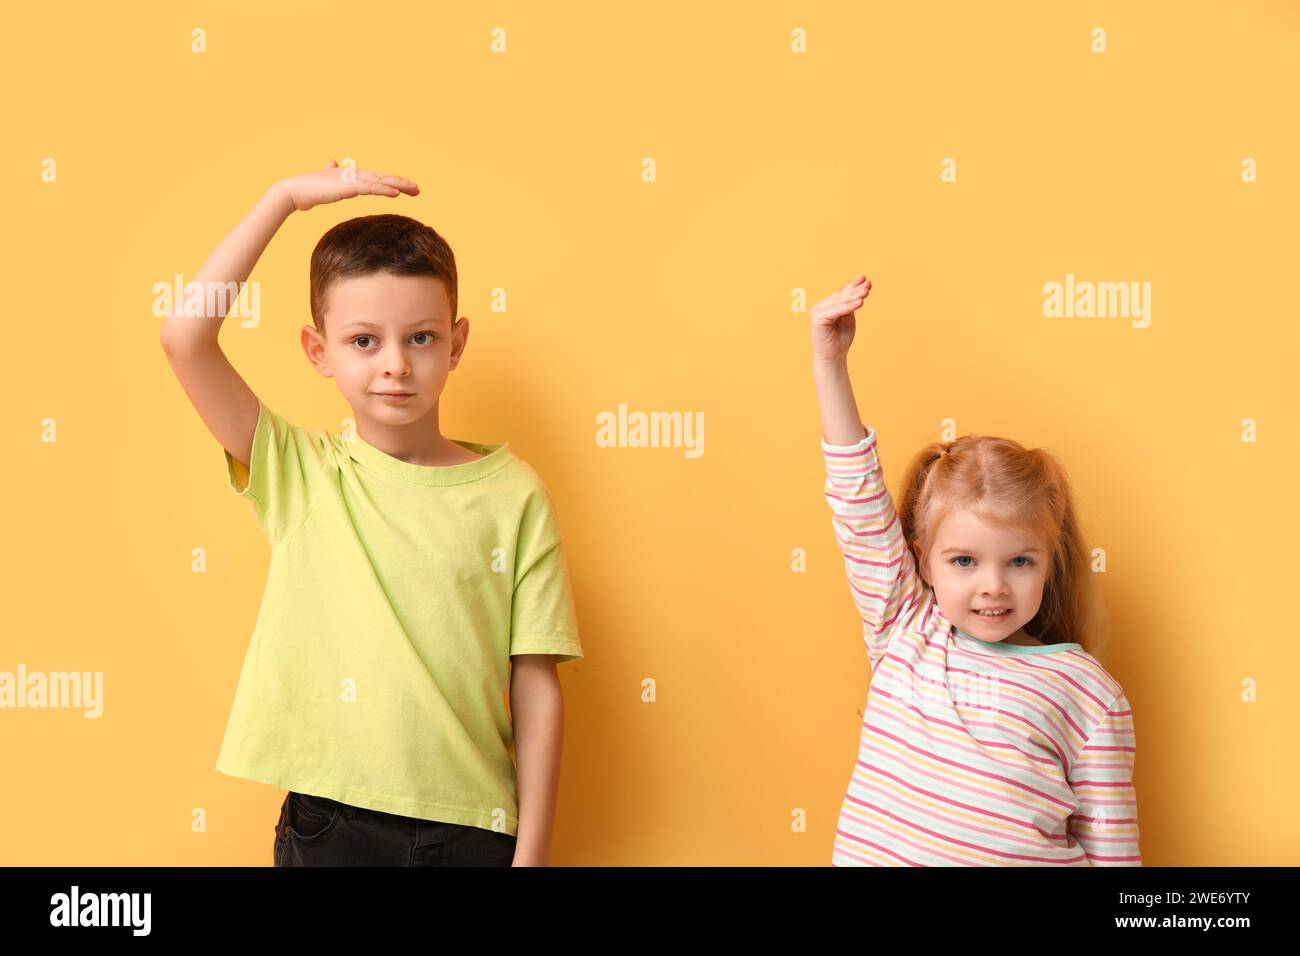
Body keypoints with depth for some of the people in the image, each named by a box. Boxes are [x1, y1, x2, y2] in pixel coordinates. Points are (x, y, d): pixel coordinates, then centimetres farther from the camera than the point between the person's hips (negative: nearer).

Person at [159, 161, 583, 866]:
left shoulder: (513, 496, -4)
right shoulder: (297, 475, -2)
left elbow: (536, 685, -3)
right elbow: (184, 333, -13)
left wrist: (532, 851, -4)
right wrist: (287, 196, -9)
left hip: (472, 831, 0)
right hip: (327, 825, 0)